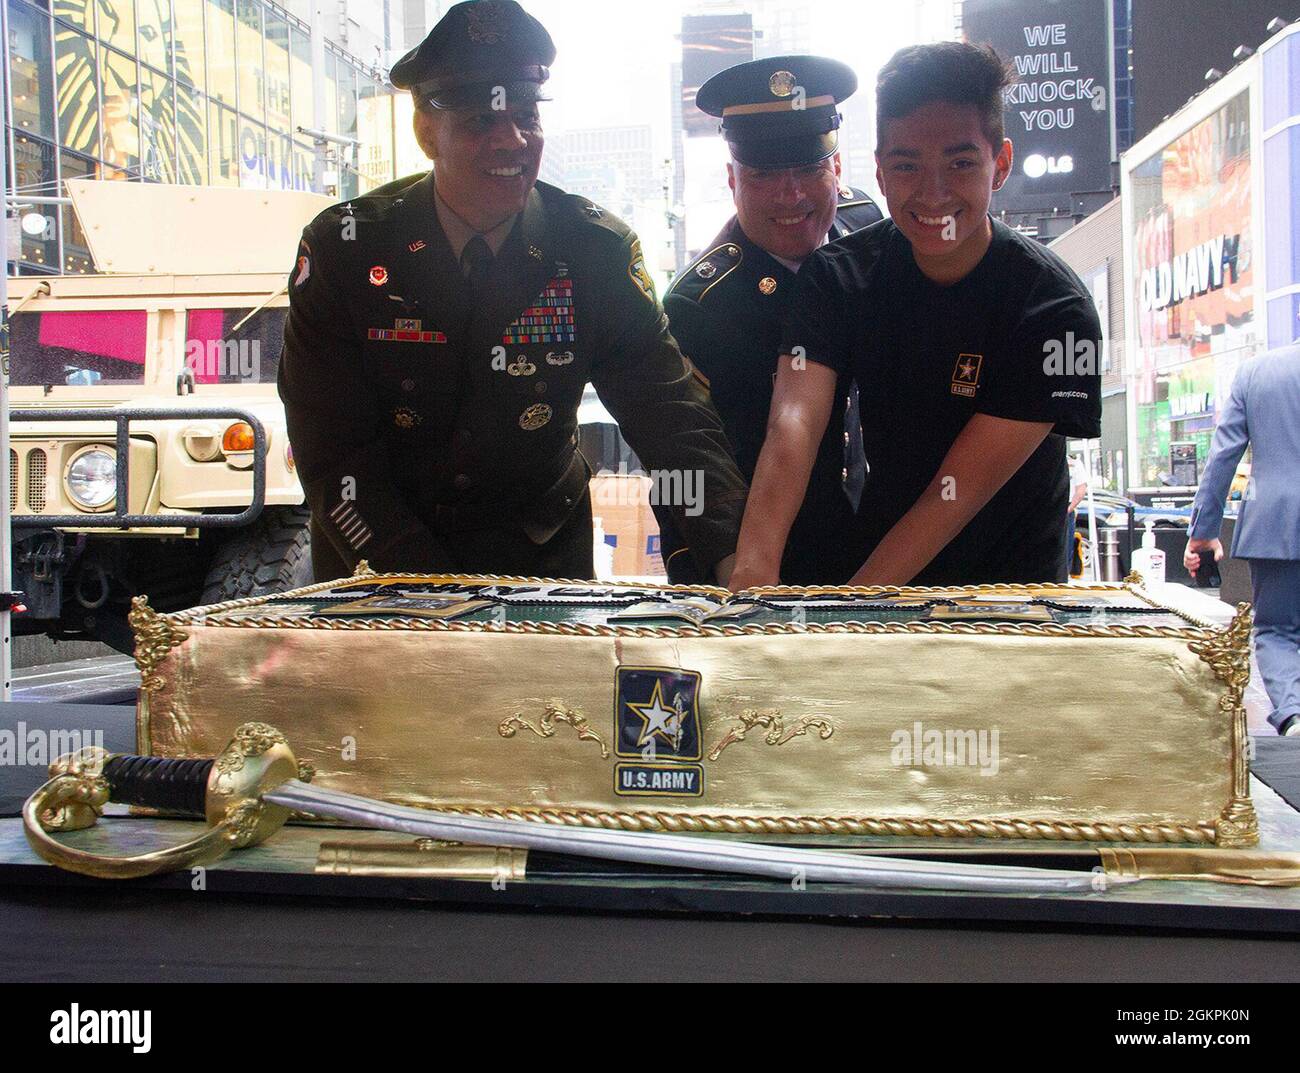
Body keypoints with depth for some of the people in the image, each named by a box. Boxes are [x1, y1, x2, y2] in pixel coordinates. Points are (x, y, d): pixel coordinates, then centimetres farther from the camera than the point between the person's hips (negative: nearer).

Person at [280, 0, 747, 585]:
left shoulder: (598, 249, -8)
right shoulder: (341, 248, -11)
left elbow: (671, 415, -14)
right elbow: (332, 454, -11)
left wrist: (738, 561, -30)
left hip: (542, 559, 1)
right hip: (375, 567, 0)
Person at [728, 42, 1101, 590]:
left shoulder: (1054, 307, -15)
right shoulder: (837, 276, -7)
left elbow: (963, 487, -20)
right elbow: (793, 421, -22)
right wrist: (754, 571, -38)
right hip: (875, 560, 3)